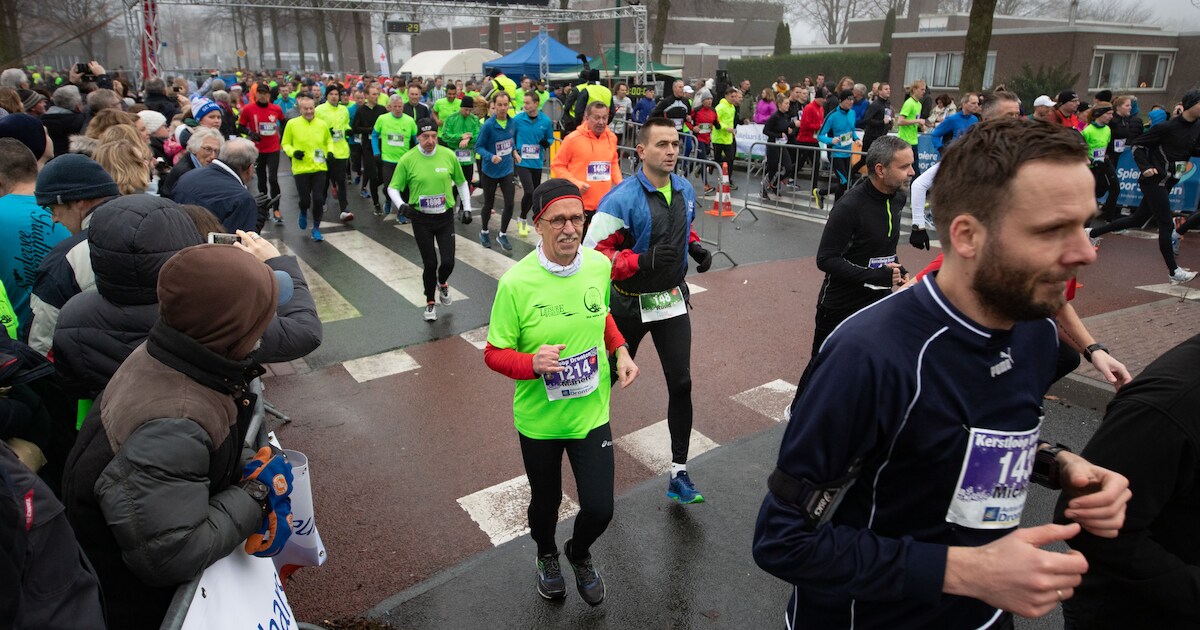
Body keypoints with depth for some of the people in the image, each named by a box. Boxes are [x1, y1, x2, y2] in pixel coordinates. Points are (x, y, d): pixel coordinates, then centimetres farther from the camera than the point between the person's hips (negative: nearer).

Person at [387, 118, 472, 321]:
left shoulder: (449, 155, -4)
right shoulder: (407, 160, -8)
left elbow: (461, 182, 11)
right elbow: (393, 188, 0)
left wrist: (467, 207, 7)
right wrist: (401, 205, -18)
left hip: (445, 217, 1)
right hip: (421, 219, -1)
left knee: (448, 262, -4)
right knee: (430, 264, 3)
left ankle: (442, 283, 33)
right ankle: (430, 302, 25)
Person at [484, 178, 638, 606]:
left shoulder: (599, 265, -10)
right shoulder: (516, 283, -22)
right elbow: (494, 353, -12)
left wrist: (621, 351, -5)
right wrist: (532, 363, -31)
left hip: (591, 413, 2)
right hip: (538, 418, -2)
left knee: (599, 509, 3)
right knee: (546, 501, 20)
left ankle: (579, 553, 41)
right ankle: (547, 556, 56)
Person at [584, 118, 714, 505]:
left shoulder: (685, 190, -1)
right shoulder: (622, 199, -23)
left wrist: (695, 247, -2)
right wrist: (644, 260, -33)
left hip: (672, 301, 4)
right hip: (630, 304, -4)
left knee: (681, 384, 1)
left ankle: (678, 473, 14)